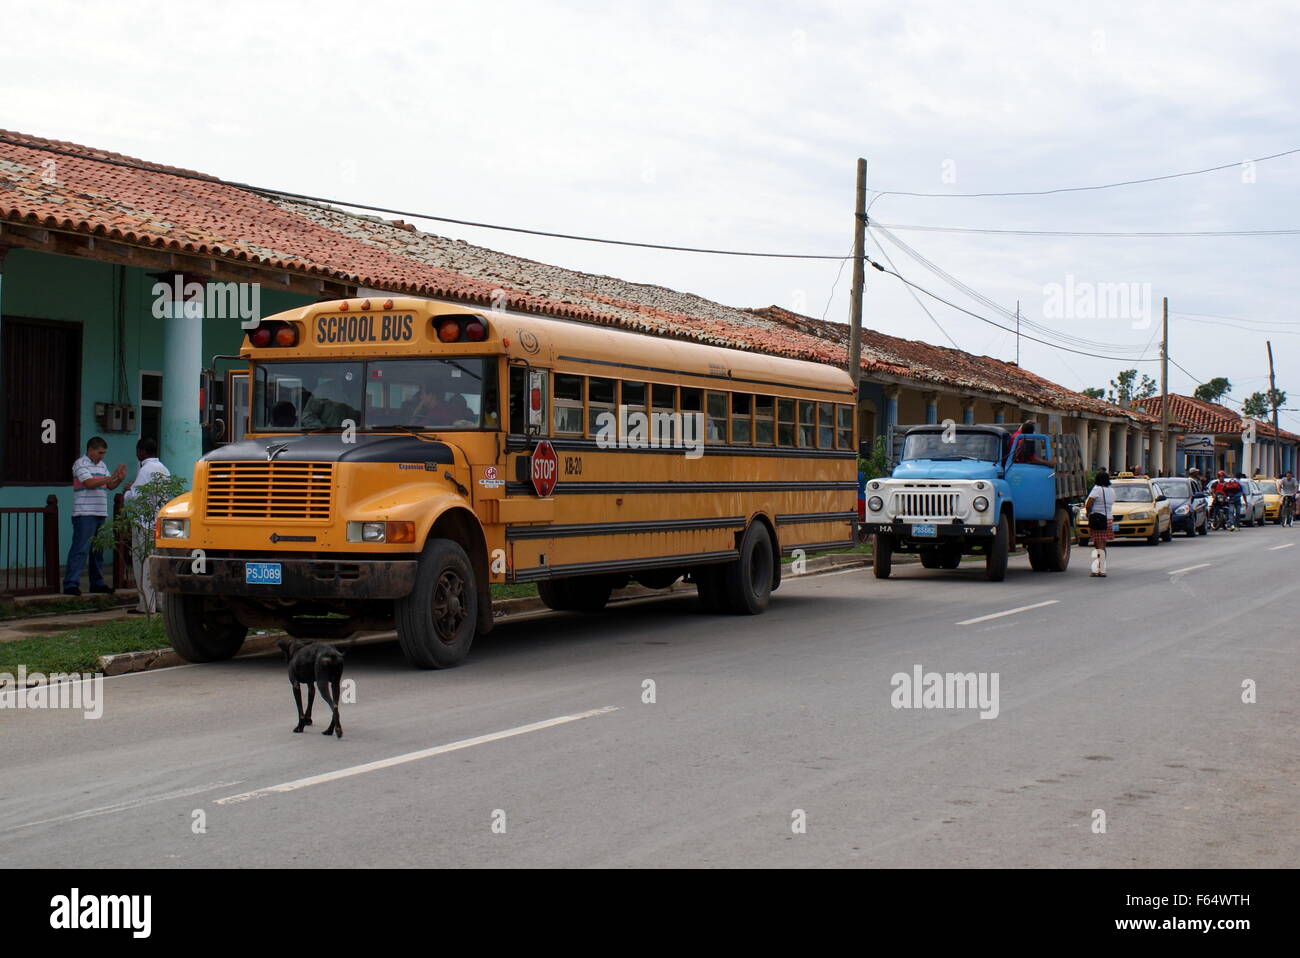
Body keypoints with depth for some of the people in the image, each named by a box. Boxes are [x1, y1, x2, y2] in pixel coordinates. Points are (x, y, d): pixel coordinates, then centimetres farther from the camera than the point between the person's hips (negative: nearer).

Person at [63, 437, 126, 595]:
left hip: (101, 514, 8)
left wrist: (119, 479, -2)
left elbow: (110, 486, 18)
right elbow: (90, 483, -18)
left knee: (98, 550, 12)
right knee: (80, 549, -11)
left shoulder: (102, 465, 19)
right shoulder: (81, 464, -6)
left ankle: (97, 583, 19)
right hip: (85, 514, -8)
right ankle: (71, 584, -12)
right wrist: (111, 477, -18)